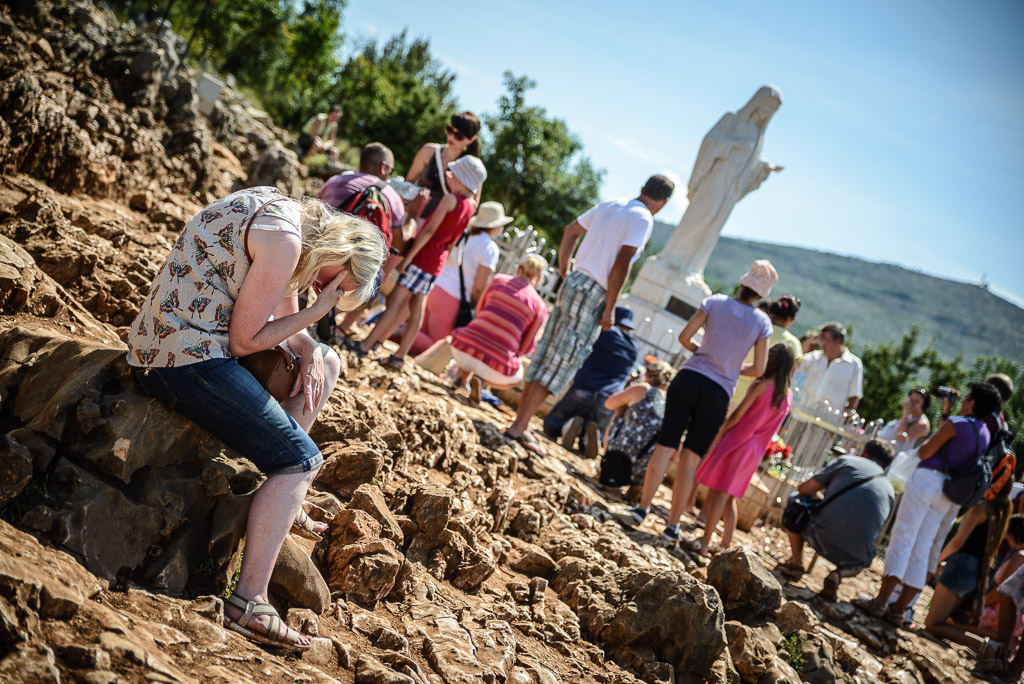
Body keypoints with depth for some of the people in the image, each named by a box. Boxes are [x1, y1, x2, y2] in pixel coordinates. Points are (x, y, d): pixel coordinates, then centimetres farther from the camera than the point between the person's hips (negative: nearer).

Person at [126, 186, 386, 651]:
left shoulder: (296, 219, 11)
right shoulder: (284, 239, -20)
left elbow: (285, 318, 19)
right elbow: (245, 340, -17)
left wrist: (310, 353, 0)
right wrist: (318, 311, -10)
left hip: (194, 337, 11)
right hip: (185, 356, -11)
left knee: (326, 362, 23)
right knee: (300, 460, -13)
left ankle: (282, 500, 26)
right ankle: (248, 603, -16)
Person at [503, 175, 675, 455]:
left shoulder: (611, 205, 15)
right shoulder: (643, 219, -8)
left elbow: (571, 230, 22)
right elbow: (622, 263, -17)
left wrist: (563, 271, 29)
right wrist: (609, 308, -13)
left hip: (574, 282, 8)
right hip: (592, 293, -8)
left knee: (546, 354, 12)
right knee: (562, 363, -4)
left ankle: (520, 423, 18)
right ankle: (519, 428, -3)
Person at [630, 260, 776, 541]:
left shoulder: (715, 302, 0)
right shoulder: (762, 322, 0)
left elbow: (684, 337, 0)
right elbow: (759, 370, 2)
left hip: (689, 379, 0)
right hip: (719, 393, 0)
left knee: (666, 445, 5)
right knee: (691, 458, 6)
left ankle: (643, 507, 5)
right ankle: (673, 523, 7)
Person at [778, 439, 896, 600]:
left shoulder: (847, 461, 12)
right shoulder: (890, 491, 20)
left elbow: (804, 490, 10)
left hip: (821, 538, -2)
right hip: (854, 557, 2)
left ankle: (796, 563, 17)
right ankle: (840, 574, 7)